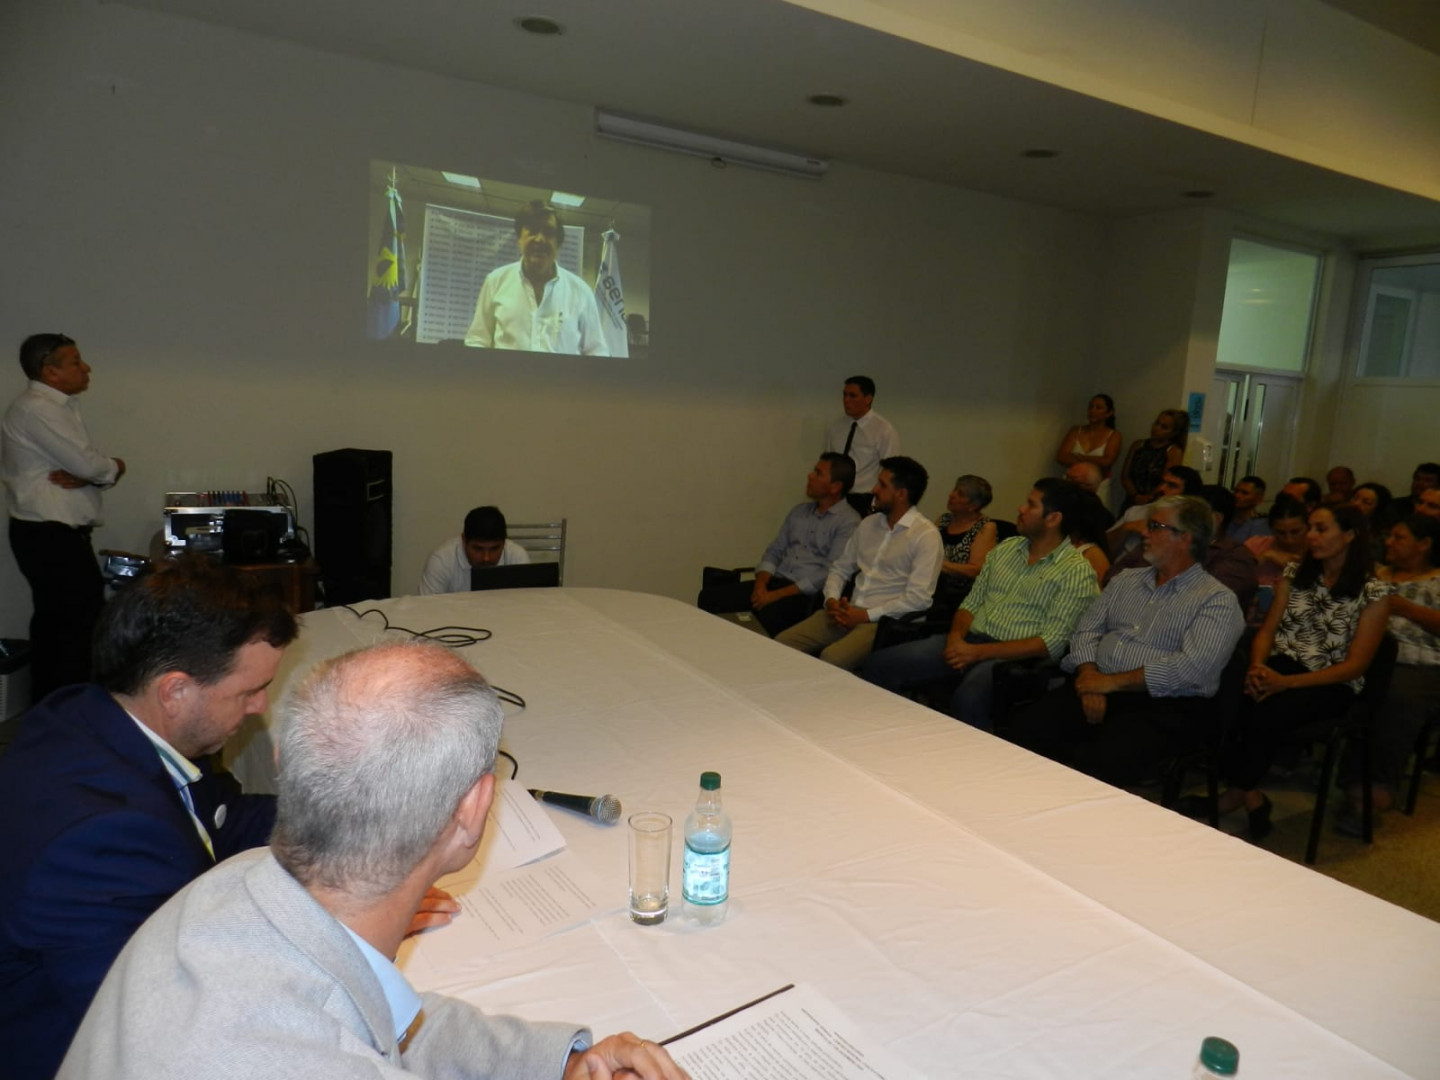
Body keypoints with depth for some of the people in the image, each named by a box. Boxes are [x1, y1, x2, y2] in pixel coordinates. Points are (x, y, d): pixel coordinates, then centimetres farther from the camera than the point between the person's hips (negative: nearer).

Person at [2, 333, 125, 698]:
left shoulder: (60, 407, 15)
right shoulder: (35, 409, -14)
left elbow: (84, 465, 11)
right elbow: (90, 465, -22)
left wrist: (85, 476, -12)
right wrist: (115, 466, -1)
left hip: (50, 534, 10)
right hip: (51, 536, -10)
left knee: (52, 624, 16)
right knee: (85, 625, -9)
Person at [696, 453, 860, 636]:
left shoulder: (849, 523, -3)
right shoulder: (799, 512, 20)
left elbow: (832, 573, -13)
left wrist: (776, 595, -16)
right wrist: (760, 585, -3)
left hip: (806, 594, -7)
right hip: (776, 581, 7)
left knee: (769, 614, -39)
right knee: (709, 596, -12)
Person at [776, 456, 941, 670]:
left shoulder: (926, 535, -8)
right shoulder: (869, 524, 15)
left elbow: (918, 598, -15)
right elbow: (840, 568, 20)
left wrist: (867, 615, -15)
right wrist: (832, 600, 0)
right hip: (849, 612, 7)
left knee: (831, 658, -32)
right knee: (781, 644, -11)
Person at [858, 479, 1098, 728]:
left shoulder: (1077, 571, -3)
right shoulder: (1006, 548, 17)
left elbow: (1051, 643, -11)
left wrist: (979, 652, -17)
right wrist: (956, 637, -6)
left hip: (1013, 658, -6)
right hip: (967, 642, 6)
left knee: (967, 700, -39)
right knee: (879, 664, -14)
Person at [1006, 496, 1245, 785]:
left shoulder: (1218, 600, 0)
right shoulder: (1127, 579, 20)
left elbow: (1192, 668, -14)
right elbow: (1087, 630, 12)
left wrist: (1111, 682, -14)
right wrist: (1091, 679, -7)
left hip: (1164, 706, -5)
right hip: (1098, 688, 5)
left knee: (1100, 762, -34)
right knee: (1025, 731, -22)